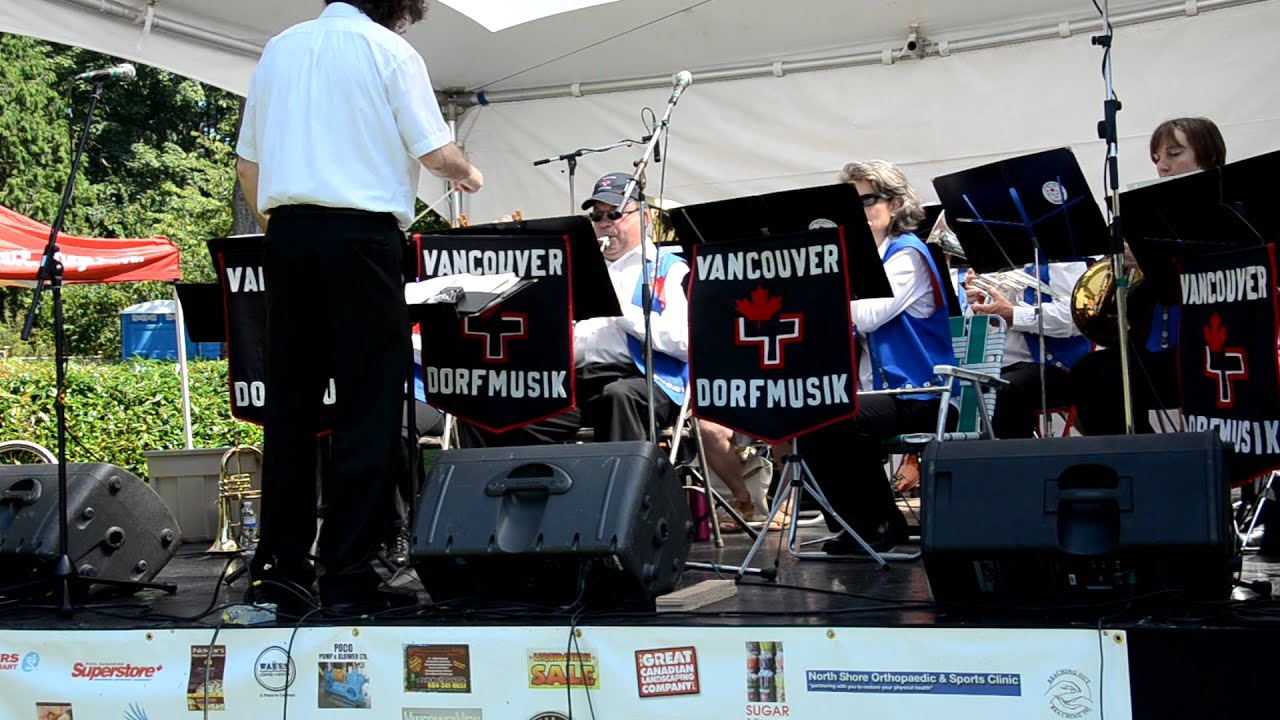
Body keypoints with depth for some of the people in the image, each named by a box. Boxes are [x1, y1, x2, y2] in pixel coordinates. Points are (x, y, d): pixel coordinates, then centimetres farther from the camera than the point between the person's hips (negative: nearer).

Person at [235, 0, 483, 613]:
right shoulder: (389, 50, 0)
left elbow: (247, 161, 16)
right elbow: (435, 153, -2)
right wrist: (468, 174, 18)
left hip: (287, 233, 5)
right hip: (361, 234, -5)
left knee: (291, 403, 8)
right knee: (367, 408, -2)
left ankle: (280, 568, 8)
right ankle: (347, 574, -4)